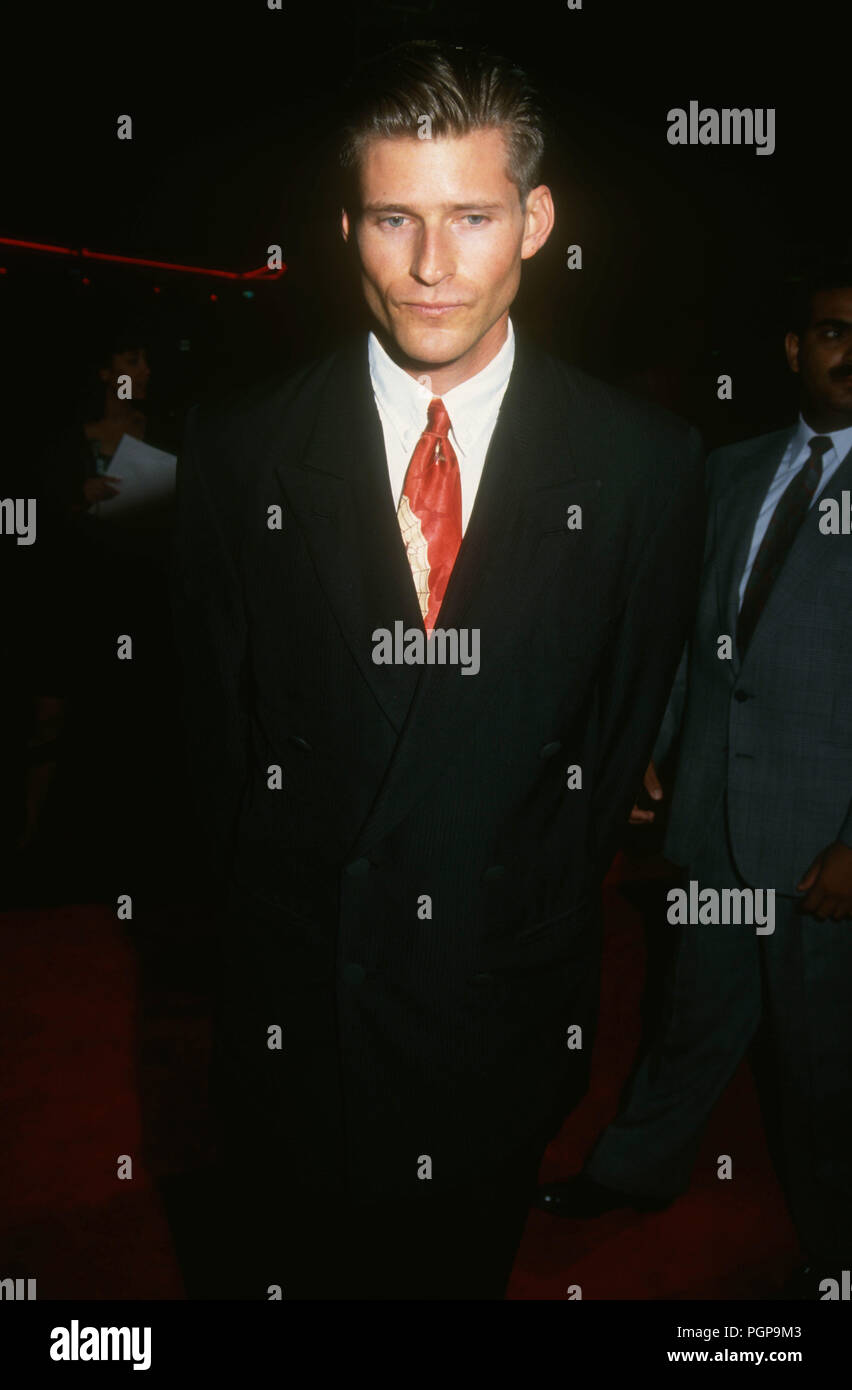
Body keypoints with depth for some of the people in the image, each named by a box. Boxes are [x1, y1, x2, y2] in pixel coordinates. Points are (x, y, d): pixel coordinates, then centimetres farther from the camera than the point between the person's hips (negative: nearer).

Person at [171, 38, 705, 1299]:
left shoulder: (645, 462, -8)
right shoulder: (241, 449, -7)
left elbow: (631, 711, 2)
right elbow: (214, 718, 1)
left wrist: (538, 903, 4)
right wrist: (282, 903, 2)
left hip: (512, 1005, 0)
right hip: (295, 1006, 1)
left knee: (466, 1264, 22)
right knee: (280, 1263, 20)